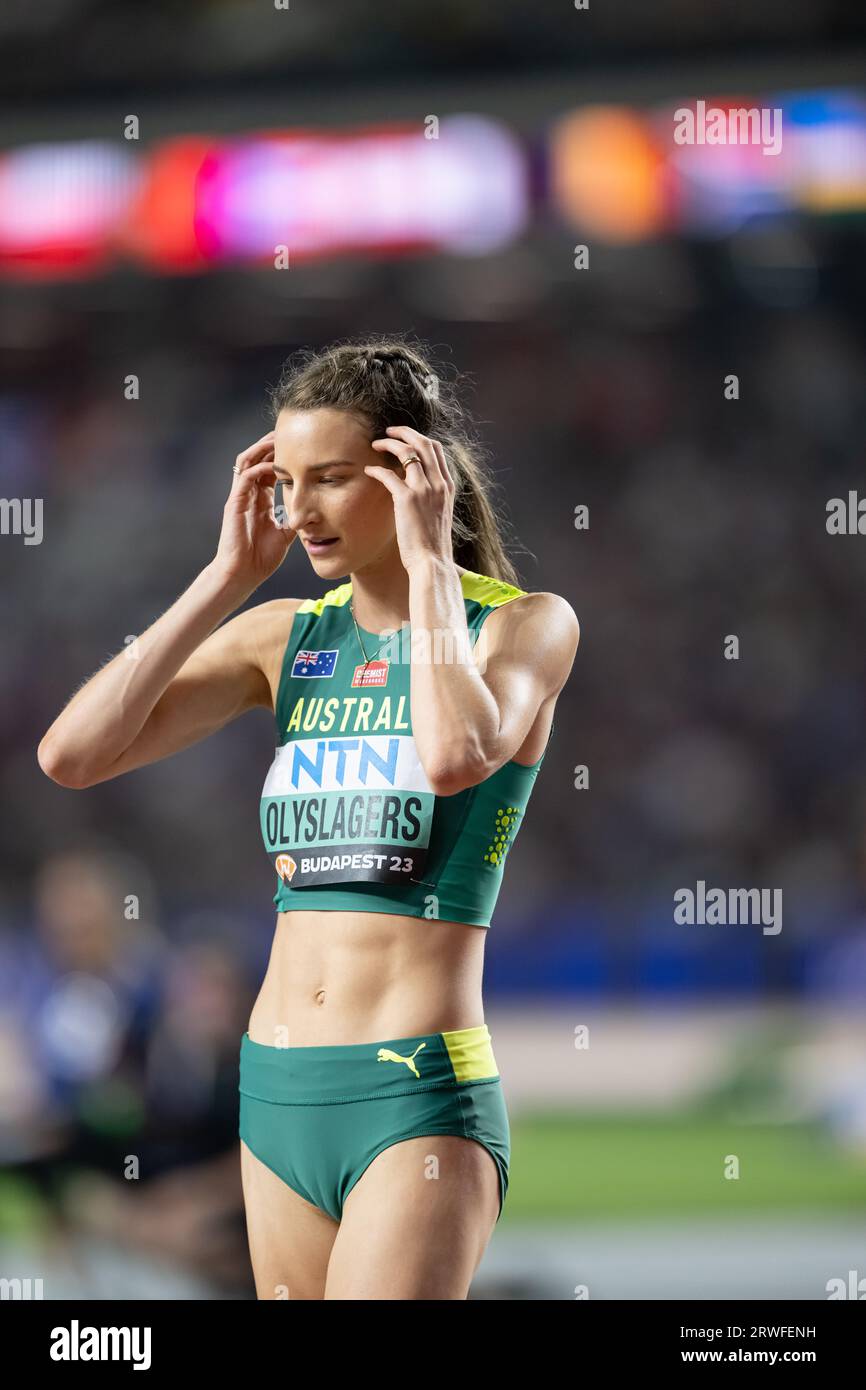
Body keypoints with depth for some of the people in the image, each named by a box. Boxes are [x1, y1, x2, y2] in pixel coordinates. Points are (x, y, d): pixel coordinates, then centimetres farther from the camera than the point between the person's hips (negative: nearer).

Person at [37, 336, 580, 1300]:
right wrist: (230, 577, 2)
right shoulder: (284, 637, 11)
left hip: (421, 1104, -6)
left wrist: (428, 559, -13)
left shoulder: (527, 623, -2)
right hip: (279, 1092, 6)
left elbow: (456, 754, -25)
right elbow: (71, 754, 1)